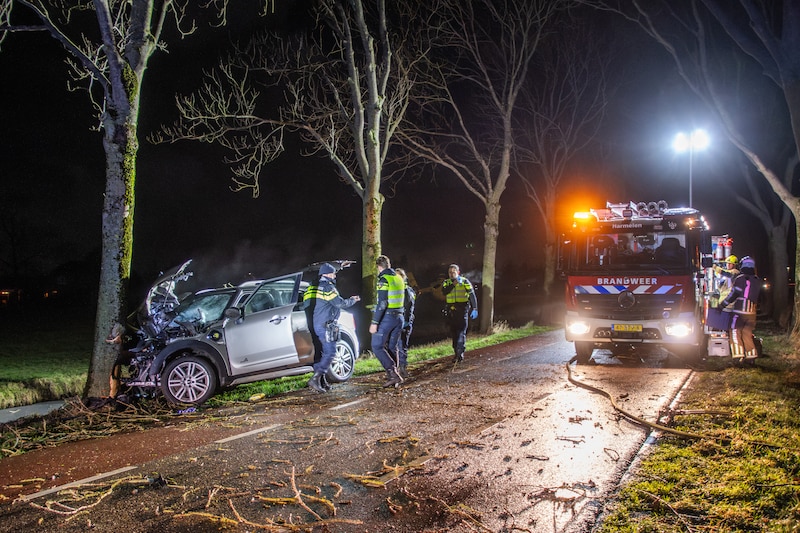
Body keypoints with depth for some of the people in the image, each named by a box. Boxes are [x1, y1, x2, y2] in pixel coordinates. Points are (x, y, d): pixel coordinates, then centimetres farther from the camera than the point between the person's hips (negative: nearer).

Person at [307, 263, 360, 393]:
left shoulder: (321, 286, 18)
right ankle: (315, 379, -16)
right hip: (325, 325, -11)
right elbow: (340, 303, -14)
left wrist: (350, 299, 23)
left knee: (326, 352, 13)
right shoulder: (328, 287, -14)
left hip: (319, 324, 11)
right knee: (330, 352, -12)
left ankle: (320, 381, 13)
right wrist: (353, 301, 2)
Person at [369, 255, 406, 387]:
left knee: (377, 346, -4)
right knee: (392, 348, 13)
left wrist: (374, 322, -19)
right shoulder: (399, 279, 12)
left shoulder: (384, 279, -13)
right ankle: (393, 376, 12)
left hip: (387, 317, -8)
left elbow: (382, 303, -20)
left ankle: (393, 373, -14)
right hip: (399, 317, 8)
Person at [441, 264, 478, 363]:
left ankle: (460, 353, -19)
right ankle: (457, 353, 16)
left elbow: (472, 294, -2)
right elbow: (444, 291, -11)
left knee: (461, 332, -13)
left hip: (462, 310, -4)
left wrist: (474, 308, -11)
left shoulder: (465, 281, 2)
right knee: (453, 333, 8)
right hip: (451, 311, 4)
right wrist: (454, 284, -20)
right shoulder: (446, 283, 11)